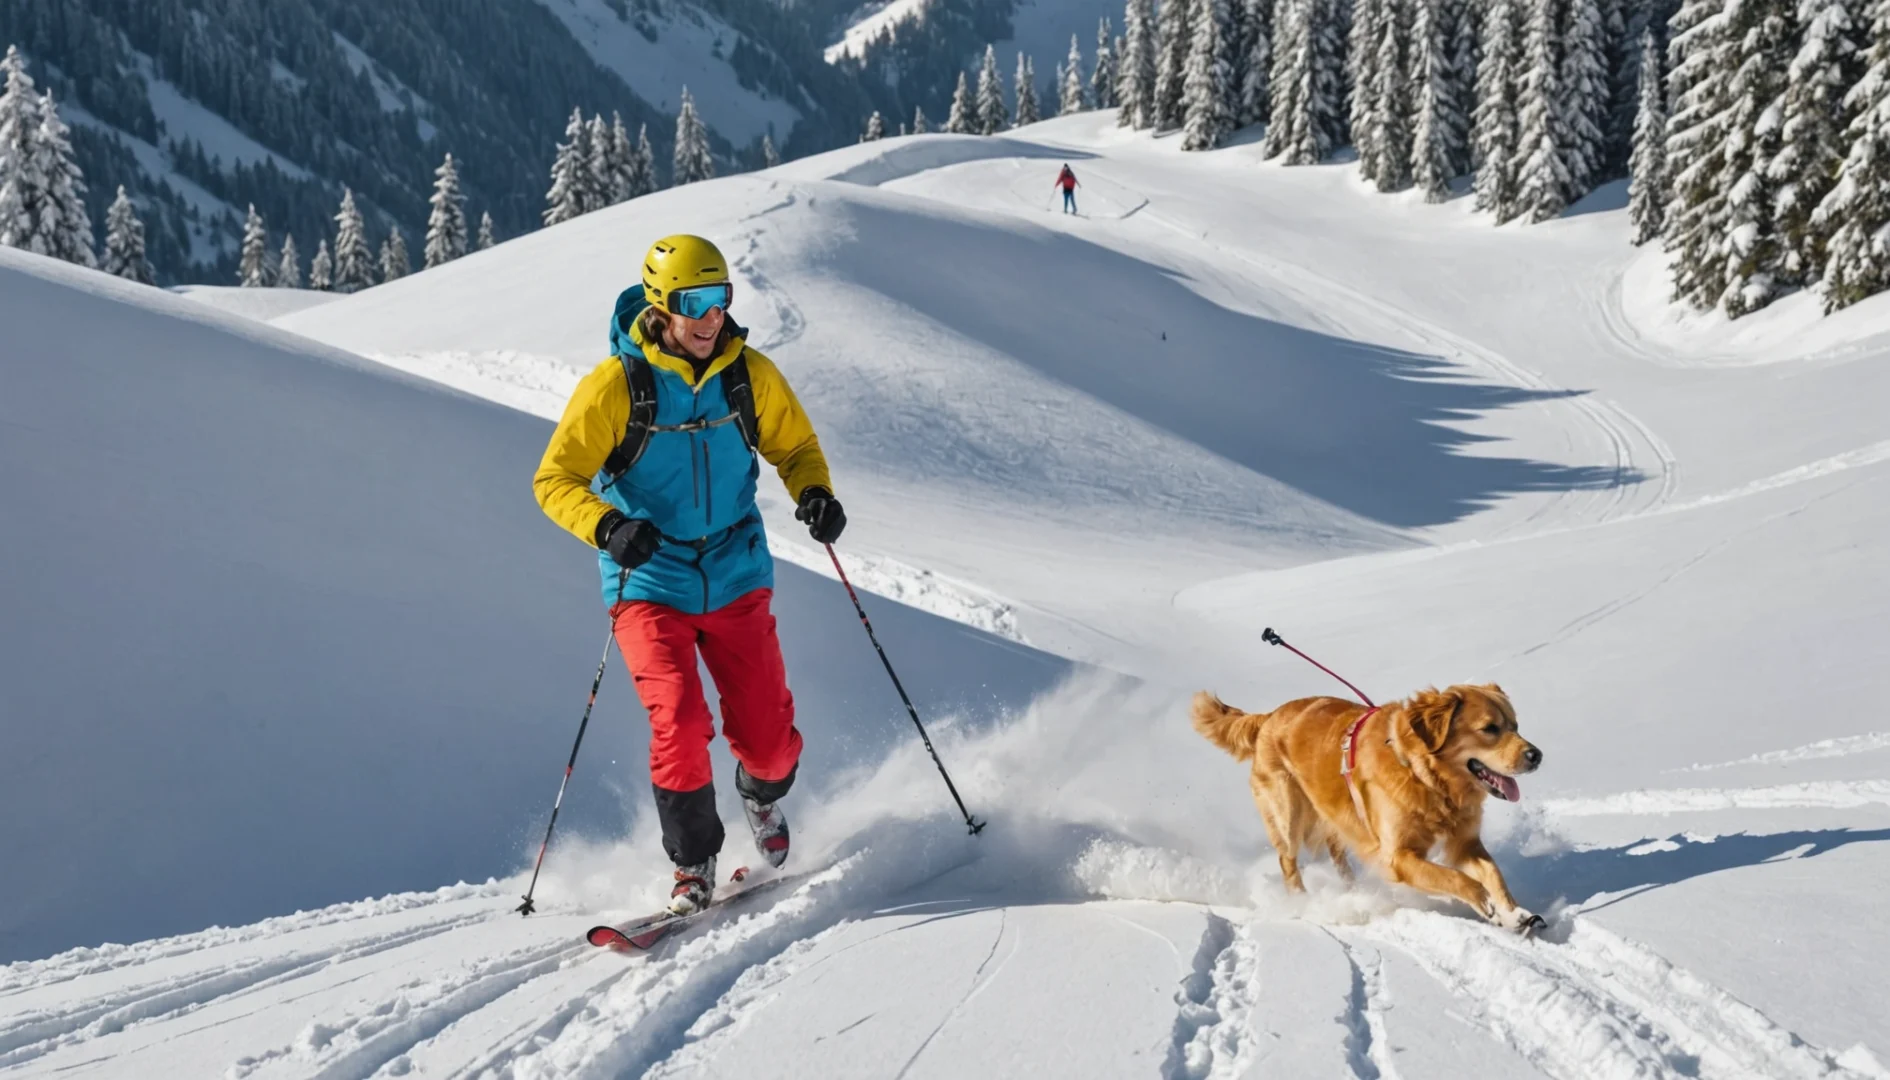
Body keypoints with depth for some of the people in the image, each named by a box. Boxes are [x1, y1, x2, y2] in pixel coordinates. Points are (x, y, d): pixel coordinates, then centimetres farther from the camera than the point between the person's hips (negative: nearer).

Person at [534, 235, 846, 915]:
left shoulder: (750, 375, -3)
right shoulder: (615, 386, -13)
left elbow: (794, 445, 12)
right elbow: (555, 480, -9)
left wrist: (814, 492, -10)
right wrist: (607, 527, -28)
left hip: (736, 578, 3)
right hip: (648, 584, -2)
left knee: (767, 734, 0)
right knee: (679, 720, -17)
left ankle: (762, 796, 37)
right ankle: (693, 863, 5)